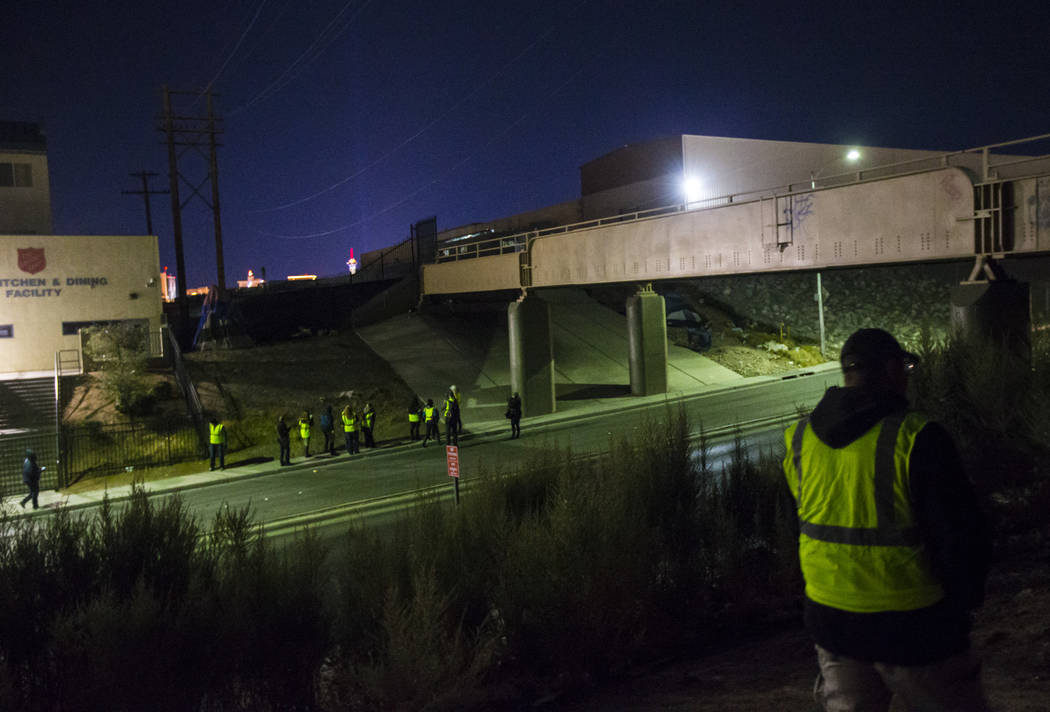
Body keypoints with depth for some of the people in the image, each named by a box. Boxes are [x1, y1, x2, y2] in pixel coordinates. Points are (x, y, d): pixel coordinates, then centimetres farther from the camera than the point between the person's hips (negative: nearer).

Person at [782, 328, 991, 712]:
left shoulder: (800, 438, -1)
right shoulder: (916, 438, -18)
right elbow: (962, 535, -14)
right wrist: (964, 597, 5)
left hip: (830, 622, 5)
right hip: (910, 624, -5)